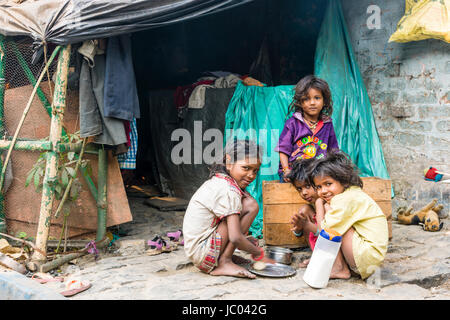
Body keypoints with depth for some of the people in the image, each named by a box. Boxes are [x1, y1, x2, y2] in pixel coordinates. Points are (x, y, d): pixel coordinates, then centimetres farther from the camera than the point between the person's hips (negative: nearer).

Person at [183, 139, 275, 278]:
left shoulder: (218, 180, 9)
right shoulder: (228, 191, -20)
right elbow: (235, 237, -24)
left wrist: (244, 240, 7)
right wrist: (259, 254, -11)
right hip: (202, 252, -10)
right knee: (251, 205, -15)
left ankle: (225, 256, 9)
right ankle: (224, 263, -12)